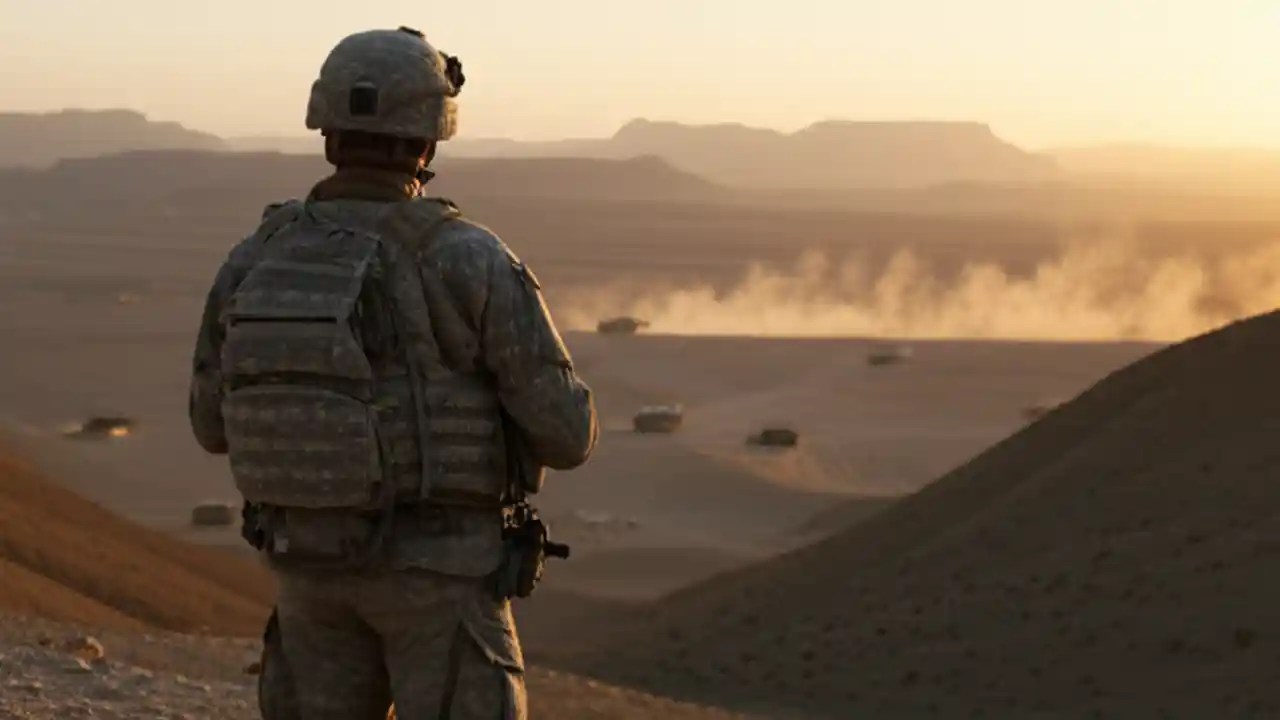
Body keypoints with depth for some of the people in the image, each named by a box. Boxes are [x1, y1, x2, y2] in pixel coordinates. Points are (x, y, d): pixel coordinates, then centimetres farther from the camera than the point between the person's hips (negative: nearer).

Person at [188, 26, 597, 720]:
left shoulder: (256, 260, -4)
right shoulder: (469, 262, -18)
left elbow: (215, 423, 9)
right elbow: (565, 432, -13)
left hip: (314, 560, 5)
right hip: (436, 569, -5)